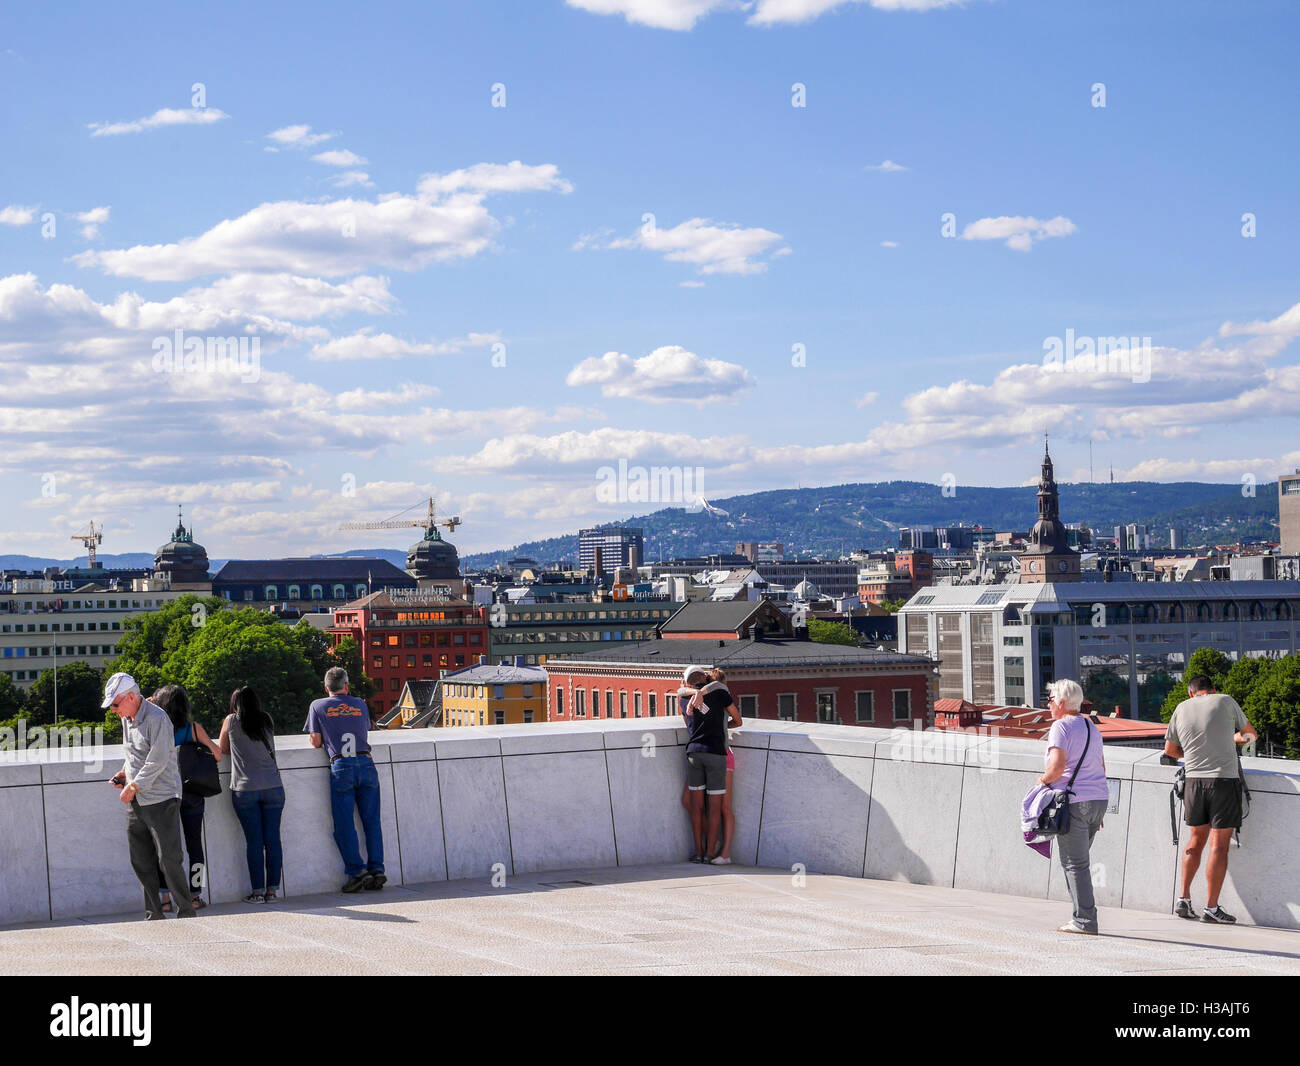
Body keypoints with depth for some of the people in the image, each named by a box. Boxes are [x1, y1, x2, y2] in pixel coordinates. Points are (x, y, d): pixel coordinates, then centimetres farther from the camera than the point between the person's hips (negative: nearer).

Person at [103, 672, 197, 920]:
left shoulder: (157, 719, -15)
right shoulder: (127, 718, 13)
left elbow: (157, 762, -19)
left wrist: (133, 787, -14)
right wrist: (123, 773, 9)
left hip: (161, 799, -8)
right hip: (136, 803, 8)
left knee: (169, 860, -7)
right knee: (141, 862, 8)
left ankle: (187, 913, 1)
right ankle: (154, 915, 15)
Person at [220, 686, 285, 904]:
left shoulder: (232, 721, 4)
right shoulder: (267, 721, 10)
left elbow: (223, 749, 18)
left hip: (245, 789, -2)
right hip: (273, 787, 2)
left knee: (254, 841, -1)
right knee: (273, 839, 3)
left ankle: (258, 891, 0)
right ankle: (272, 890, 4)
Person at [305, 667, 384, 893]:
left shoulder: (318, 706, 9)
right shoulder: (360, 704, 17)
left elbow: (316, 742, 8)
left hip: (341, 767, -3)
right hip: (366, 763, 3)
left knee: (344, 824, 1)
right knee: (371, 821, 6)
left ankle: (357, 871, -6)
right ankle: (377, 869, 1)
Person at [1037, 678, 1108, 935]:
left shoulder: (1061, 726, -8)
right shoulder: (1092, 728, 17)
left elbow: (1058, 765, -21)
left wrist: (1043, 780, -1)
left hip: (1074, 801, -8)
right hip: (1099, 799, 8)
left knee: (1074, 863, -5)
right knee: (1079, 861, 15)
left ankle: (1085, 921, -7)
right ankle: (1082, 915, 14)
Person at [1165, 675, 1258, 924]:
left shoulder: (1182, 709, 10)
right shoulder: (1225, 701, 3)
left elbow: (1170, 749, 17)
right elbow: (1251, 734, 18)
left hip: (1194, 780, 4)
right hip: (1225, 780, -4)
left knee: (1196, 840, 17)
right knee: (1219, 845, -1)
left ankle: (1184, 899, 13)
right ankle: (1212, 908, -2)